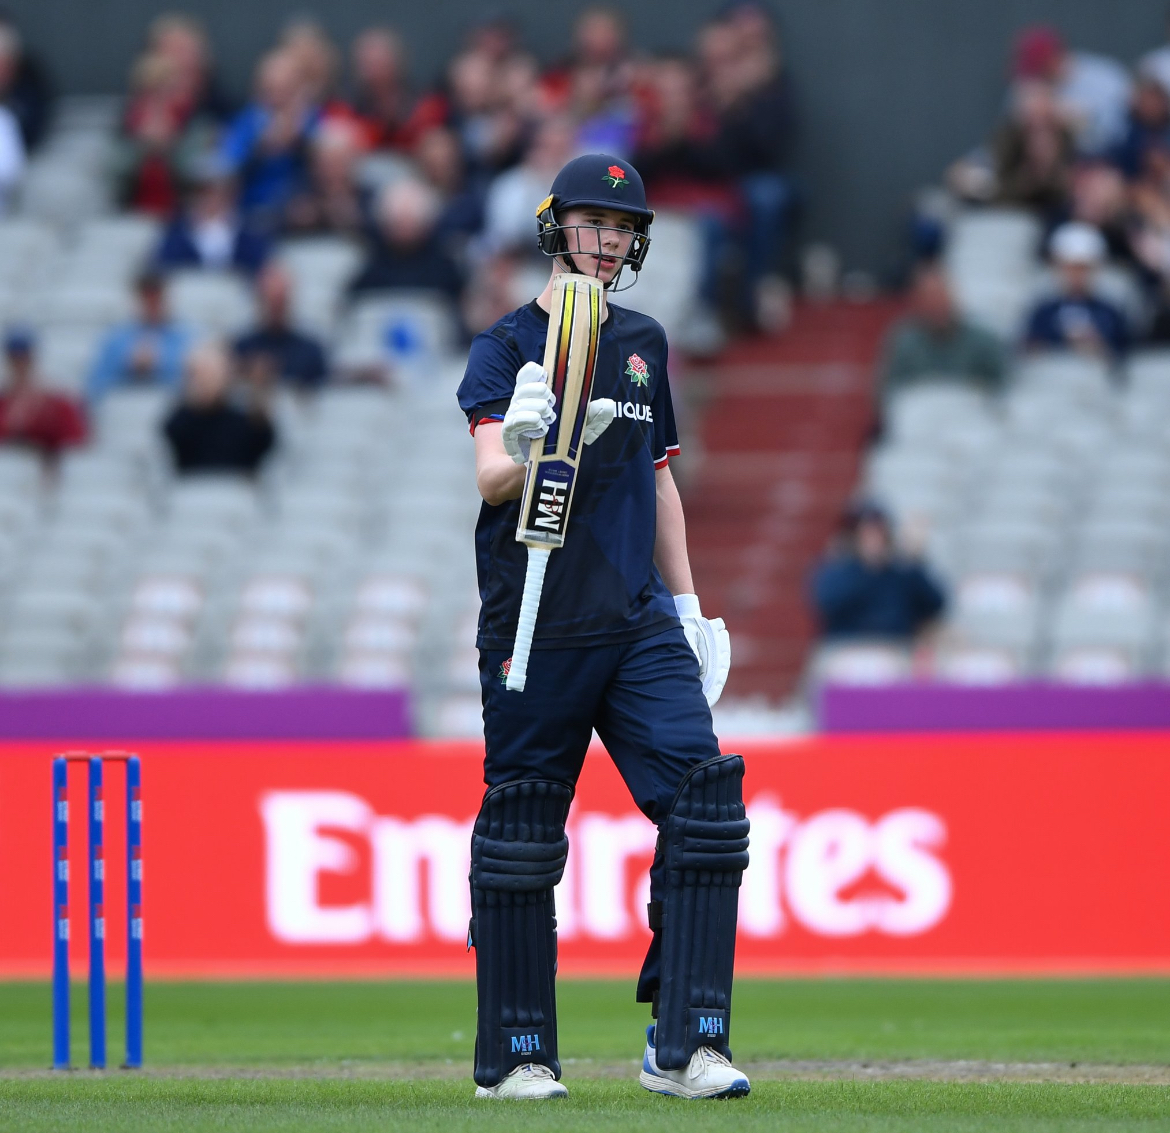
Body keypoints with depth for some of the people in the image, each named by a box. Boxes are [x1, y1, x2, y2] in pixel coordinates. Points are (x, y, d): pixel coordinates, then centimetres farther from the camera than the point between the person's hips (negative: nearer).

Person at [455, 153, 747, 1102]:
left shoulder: (644, 344, 15)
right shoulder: (507, 348, -1)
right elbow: (491, 480, -16)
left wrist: (687, 604, 19)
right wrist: (526, 451, -39)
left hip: (639, 624, 4)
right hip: (535, 628, -4)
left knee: (704, 803, -11)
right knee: (520, 842, 0)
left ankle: (685, 1044, -11)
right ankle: (516, 1057, 12)